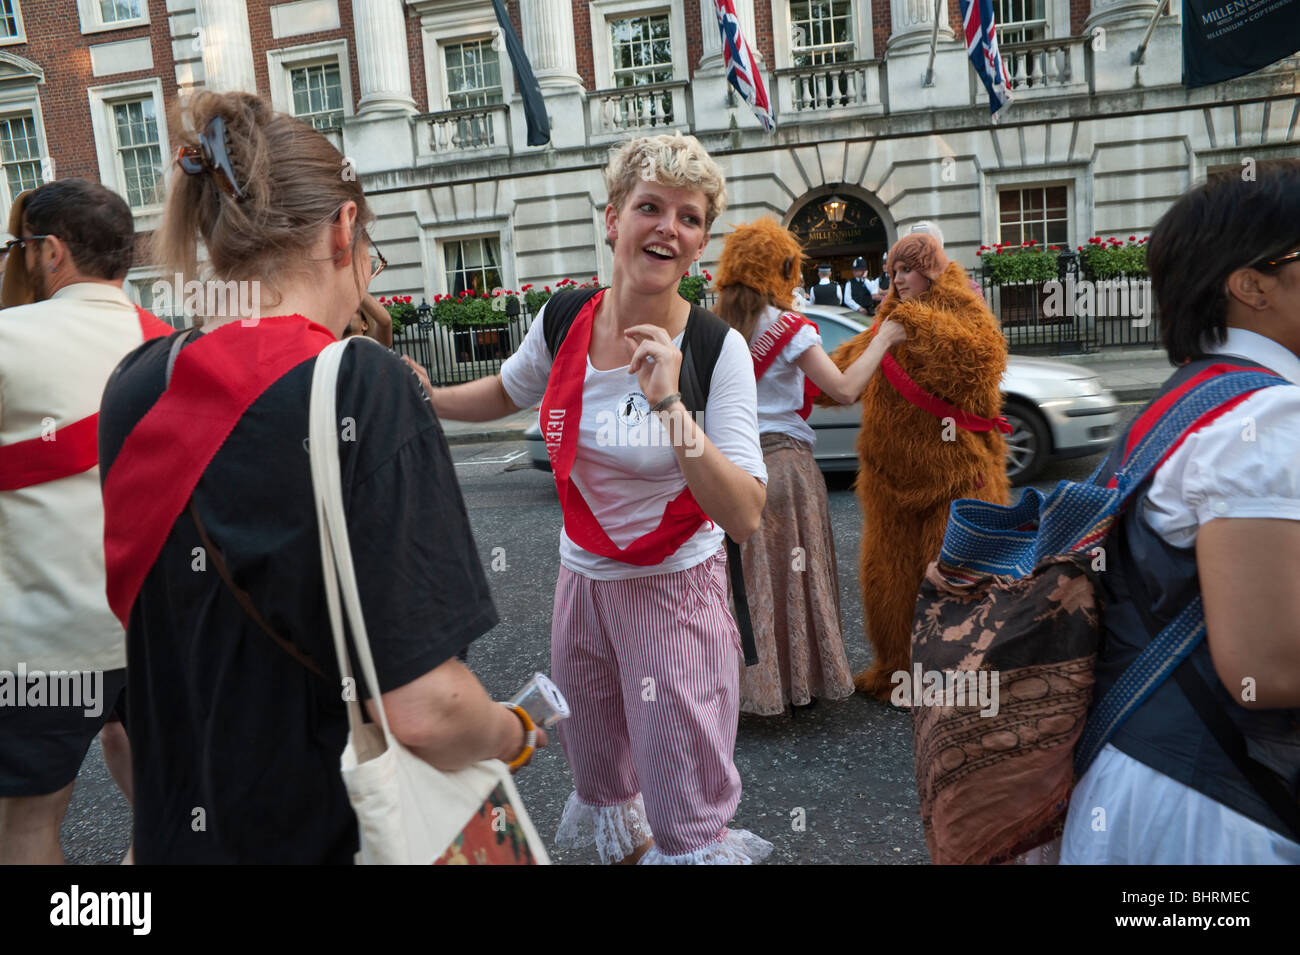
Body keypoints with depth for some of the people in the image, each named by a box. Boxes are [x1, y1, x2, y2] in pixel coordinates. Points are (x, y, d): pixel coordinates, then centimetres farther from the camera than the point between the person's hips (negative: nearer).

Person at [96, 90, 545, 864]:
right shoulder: (368, 388, -23)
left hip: (175, 827, 6)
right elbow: (423, 709, -28)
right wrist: (515, 736, -7)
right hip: (332, 829, -5)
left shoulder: (134, 389, -5)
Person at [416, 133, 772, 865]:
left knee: (687, 809, 3)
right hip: (583, 576, 5)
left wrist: (668, 402, -35)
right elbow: (506, 394, 14)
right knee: (594, 758, 26)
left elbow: (744, 518, -28)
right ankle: (619, 836, 54)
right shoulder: (564, 321, -9)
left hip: (676, 586, -4)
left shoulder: (718, 348, -20)